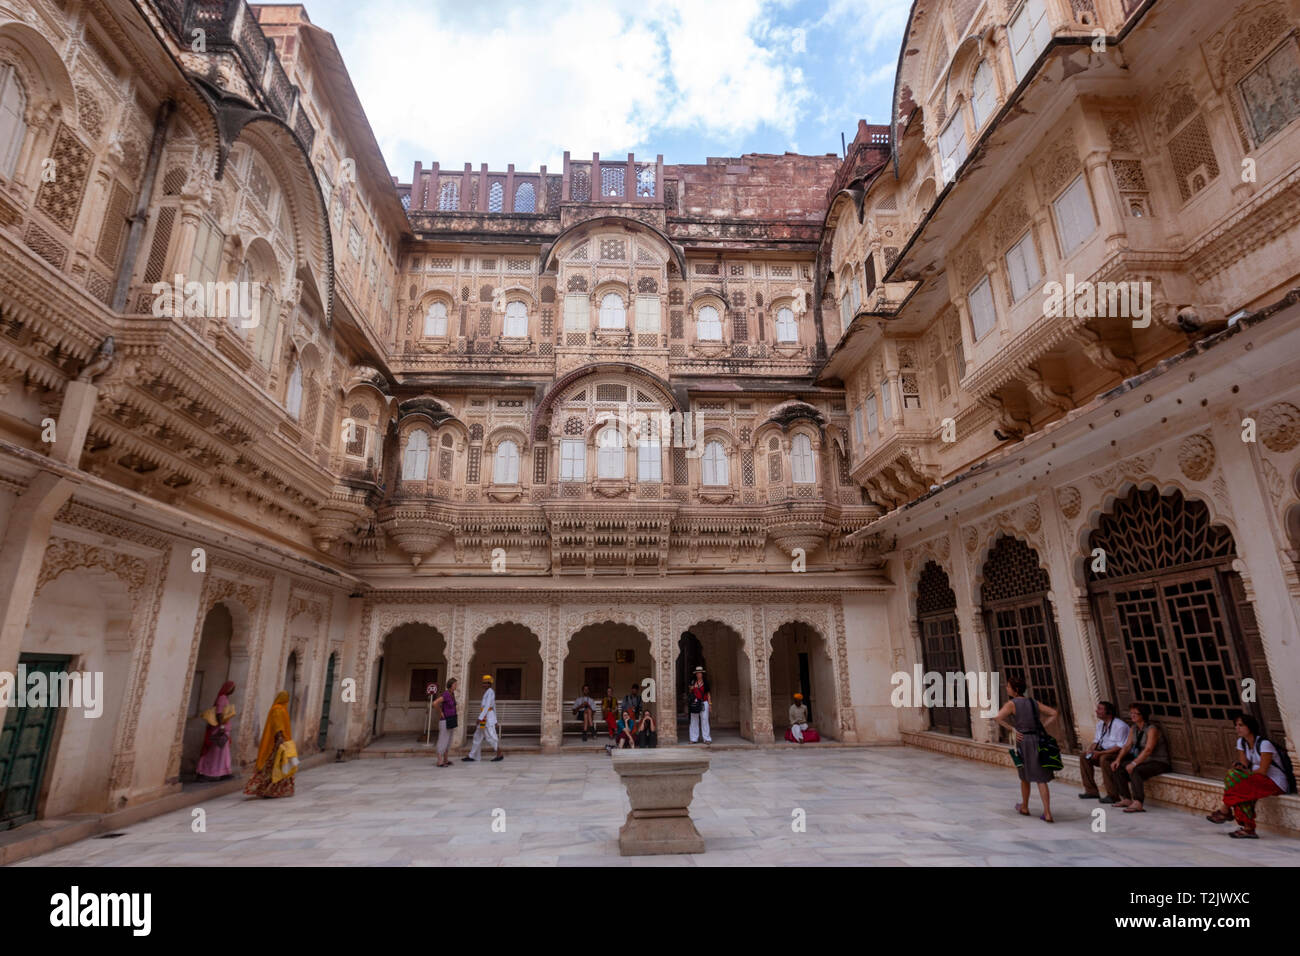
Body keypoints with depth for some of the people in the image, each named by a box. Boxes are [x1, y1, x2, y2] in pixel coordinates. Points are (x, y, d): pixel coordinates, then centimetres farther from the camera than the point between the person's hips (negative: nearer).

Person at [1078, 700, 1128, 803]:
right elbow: (1097, 740, 15)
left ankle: (1113, 795, -27)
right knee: (1084, 757, -3)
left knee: (1104, 758, -36)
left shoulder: (1120, 725, -19)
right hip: (1104, 751, 9)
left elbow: (1120, 746, -23)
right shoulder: (1100, 724, 9)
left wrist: (1100, 753, -25)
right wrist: (1091, 750, -7)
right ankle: (1091, 791, 2)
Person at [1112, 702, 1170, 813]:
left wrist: (1134, 764, -33)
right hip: (1144, 761, 9)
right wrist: (1118, 759, -8)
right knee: (1118, 768, -5)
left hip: (1159, 762, -9)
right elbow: (1127, 746, 6)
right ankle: (1127, 799, -1)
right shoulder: (1133, 729, 7)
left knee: (1135, 771, -32)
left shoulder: (1152, 729, -19)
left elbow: (1148, 750, -28)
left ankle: (1138, 804, -36)